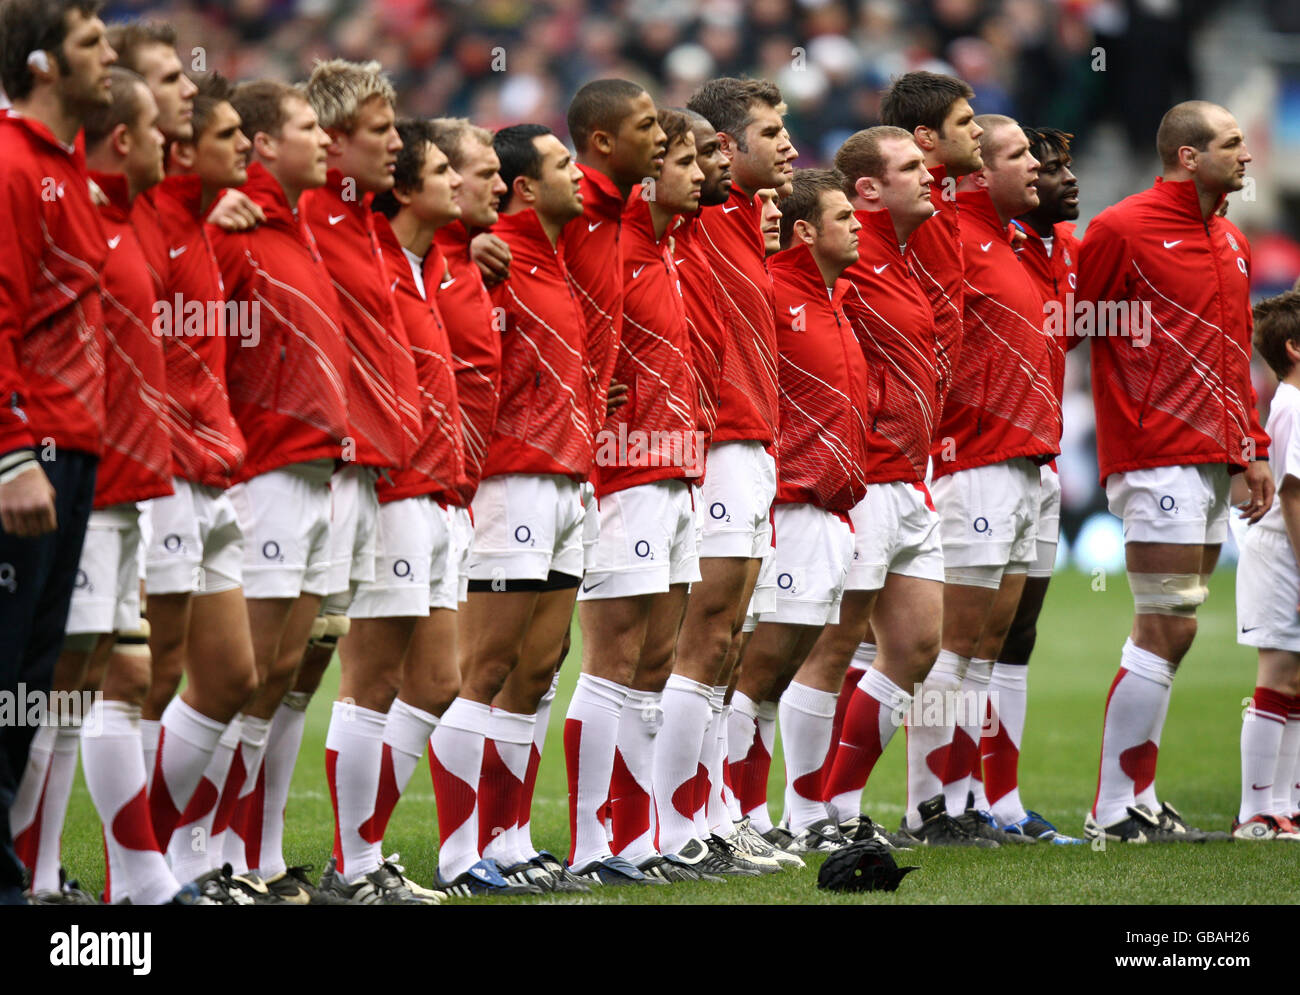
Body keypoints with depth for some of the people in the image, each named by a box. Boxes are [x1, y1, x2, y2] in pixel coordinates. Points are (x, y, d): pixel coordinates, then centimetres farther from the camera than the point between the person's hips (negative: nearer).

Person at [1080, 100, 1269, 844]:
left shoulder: (1233, 244, 17)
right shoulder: (1123, 230, -8)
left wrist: (1255, 448, 18)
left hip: (1214, 459, 9)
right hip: (1158, 456, -8)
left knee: (1172, 630, 9)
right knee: (1169, 628, -11)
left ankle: (1138, 799, 13)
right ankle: (1116, 809, -7)